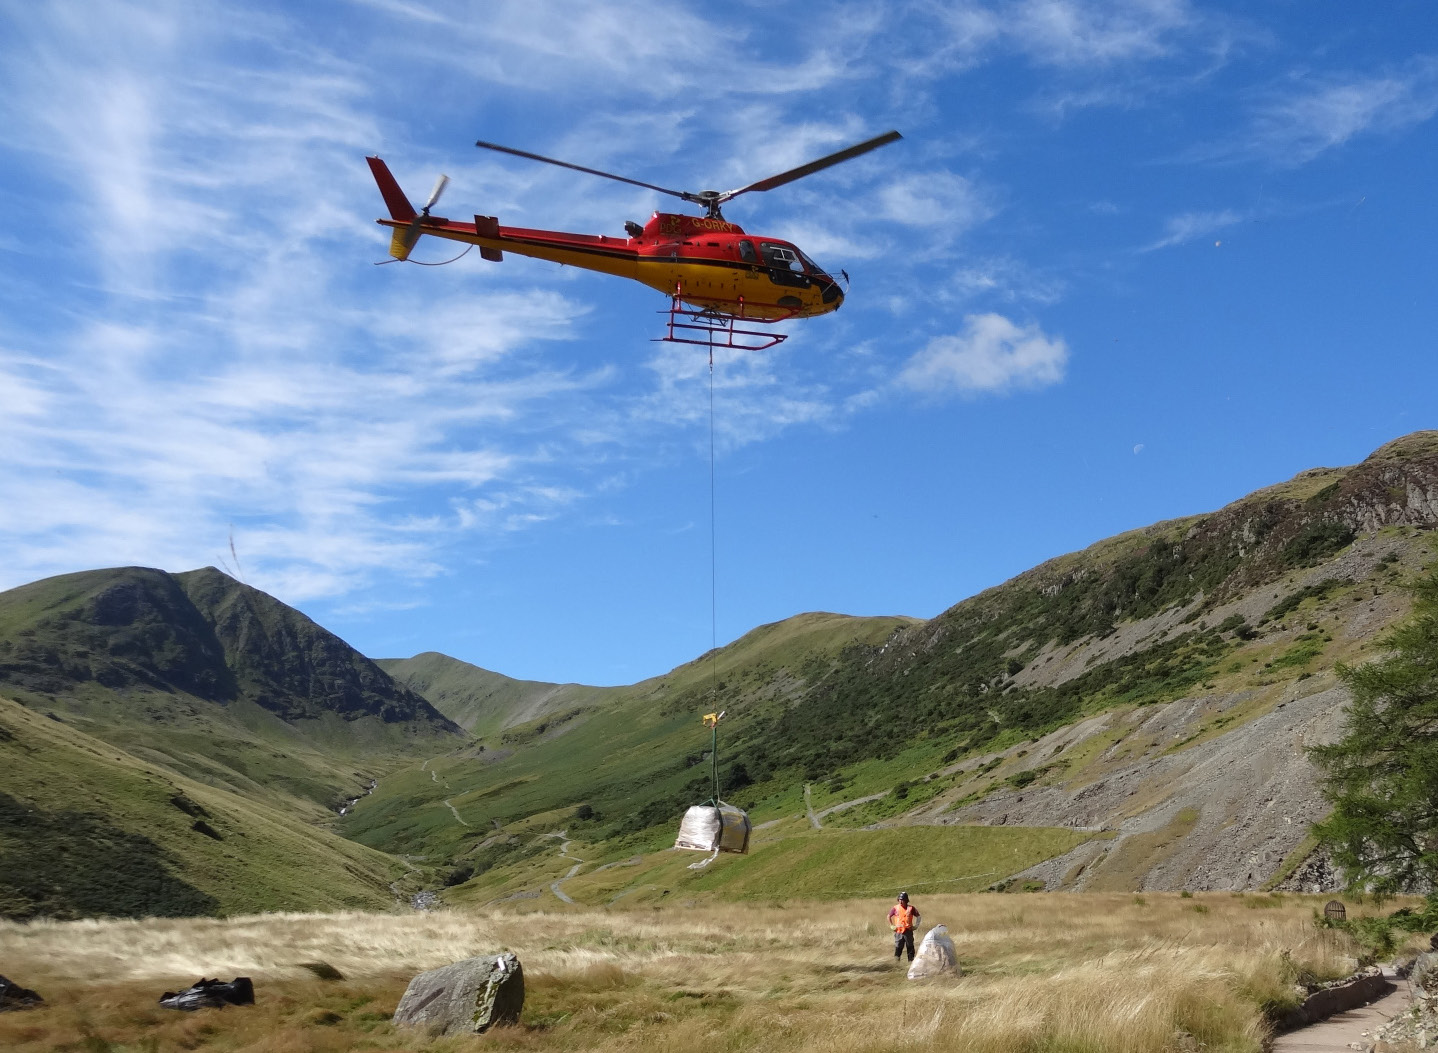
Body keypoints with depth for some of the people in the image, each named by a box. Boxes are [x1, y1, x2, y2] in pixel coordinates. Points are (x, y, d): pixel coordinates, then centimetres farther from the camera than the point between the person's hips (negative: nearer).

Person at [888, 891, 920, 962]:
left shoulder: (911, 908, -2)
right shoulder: (895, 908, -1)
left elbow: (918, 916, 9)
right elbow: (889, 916, 12)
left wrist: (916, 925, 2)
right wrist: (891, 926, 5)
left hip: (908, 931, 0)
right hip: (898, 931, 0)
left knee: (910, 947, 7)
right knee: (898, 947, -1)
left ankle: (911, 961, 14)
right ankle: (896, 961, 3)